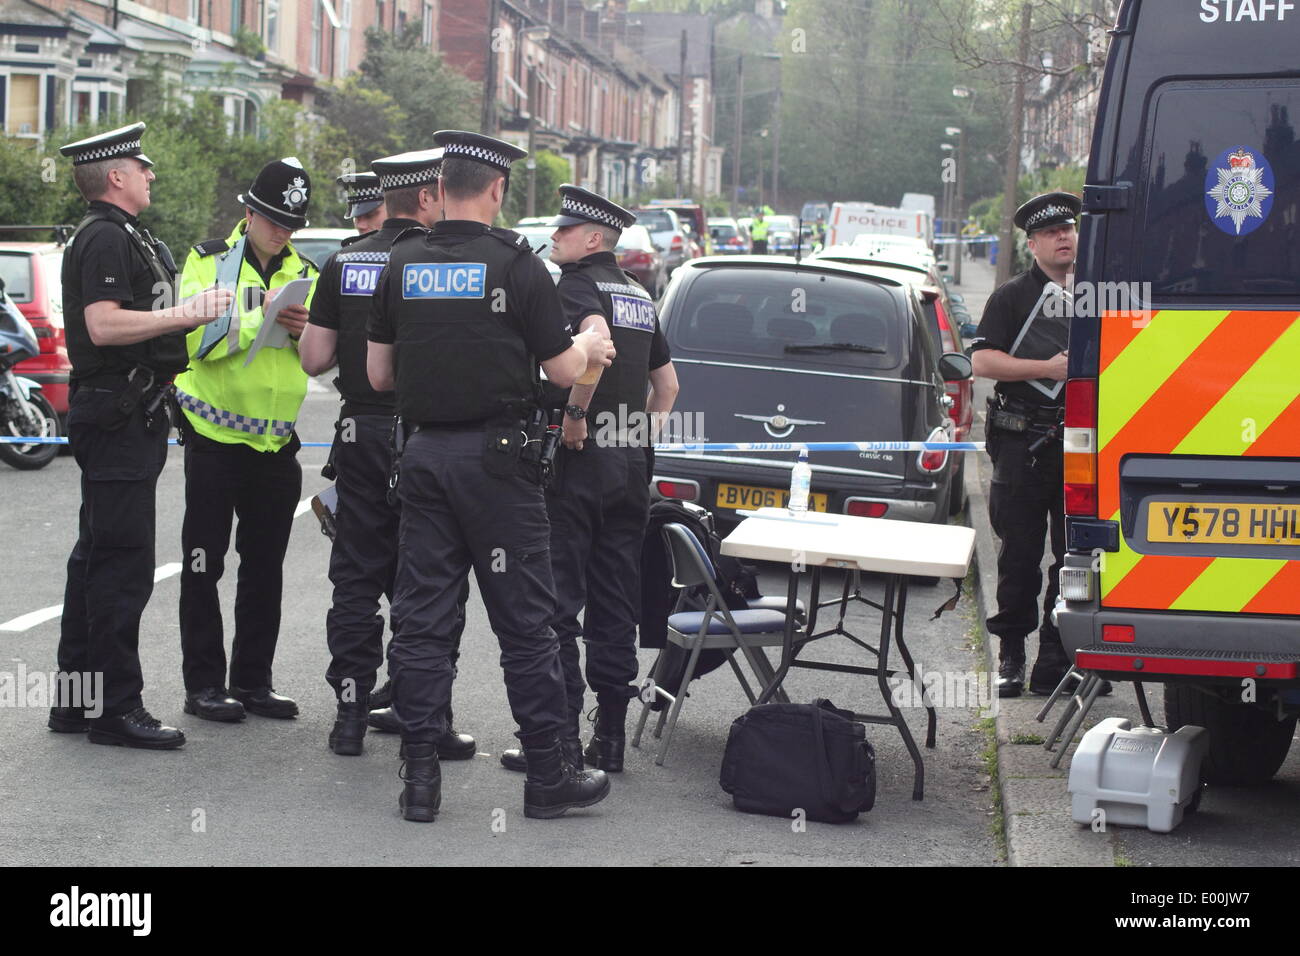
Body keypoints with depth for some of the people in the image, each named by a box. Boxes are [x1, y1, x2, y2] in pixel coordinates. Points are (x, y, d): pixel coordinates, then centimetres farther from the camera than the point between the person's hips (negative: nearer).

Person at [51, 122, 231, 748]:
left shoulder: (120, 237, 20)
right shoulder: (105, 238, -14)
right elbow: (103, 325, -24)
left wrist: (188, 321, 19)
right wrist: (185, 314, -21)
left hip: (121, 417, 11)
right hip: (117, 415, -11)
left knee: (97, 559, 14)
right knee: (121, 564, -9)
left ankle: (76, 700, 20)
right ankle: (115, 708, -6)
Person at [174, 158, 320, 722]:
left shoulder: (303, 273, 11)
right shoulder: (209, 260, -2)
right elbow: (195, 337, -15)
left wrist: (306, 331, -10)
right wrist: (258, 320, -24)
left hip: (276, 442, 5)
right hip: (214, 437, -4)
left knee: (265, 566, 8)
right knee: (204, 564, 0)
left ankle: (253, 680, 17)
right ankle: (203, 683, 6)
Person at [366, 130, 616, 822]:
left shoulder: (402, 264, 4)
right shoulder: (515, 263, -8)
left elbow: (378, 374, 10)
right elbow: (562, 370, -4)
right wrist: (588, 345, 17)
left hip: (423, 452, 4)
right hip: (495, 458, -4)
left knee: (421, 618, 7)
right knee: (525, 621, 3)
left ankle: (420, 775, 7)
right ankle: (547, 776, 8)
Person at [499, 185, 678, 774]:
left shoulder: (576, 284, -8)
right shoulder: (639, 295, 16)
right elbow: (667, 384, 23)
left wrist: (575, 414, -21)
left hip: (578, 460, -8)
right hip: (631, 469, 8)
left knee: (557, 604, -4)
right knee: (616, 604, 10)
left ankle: (559, 736, -6)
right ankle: (610, 736, 12)